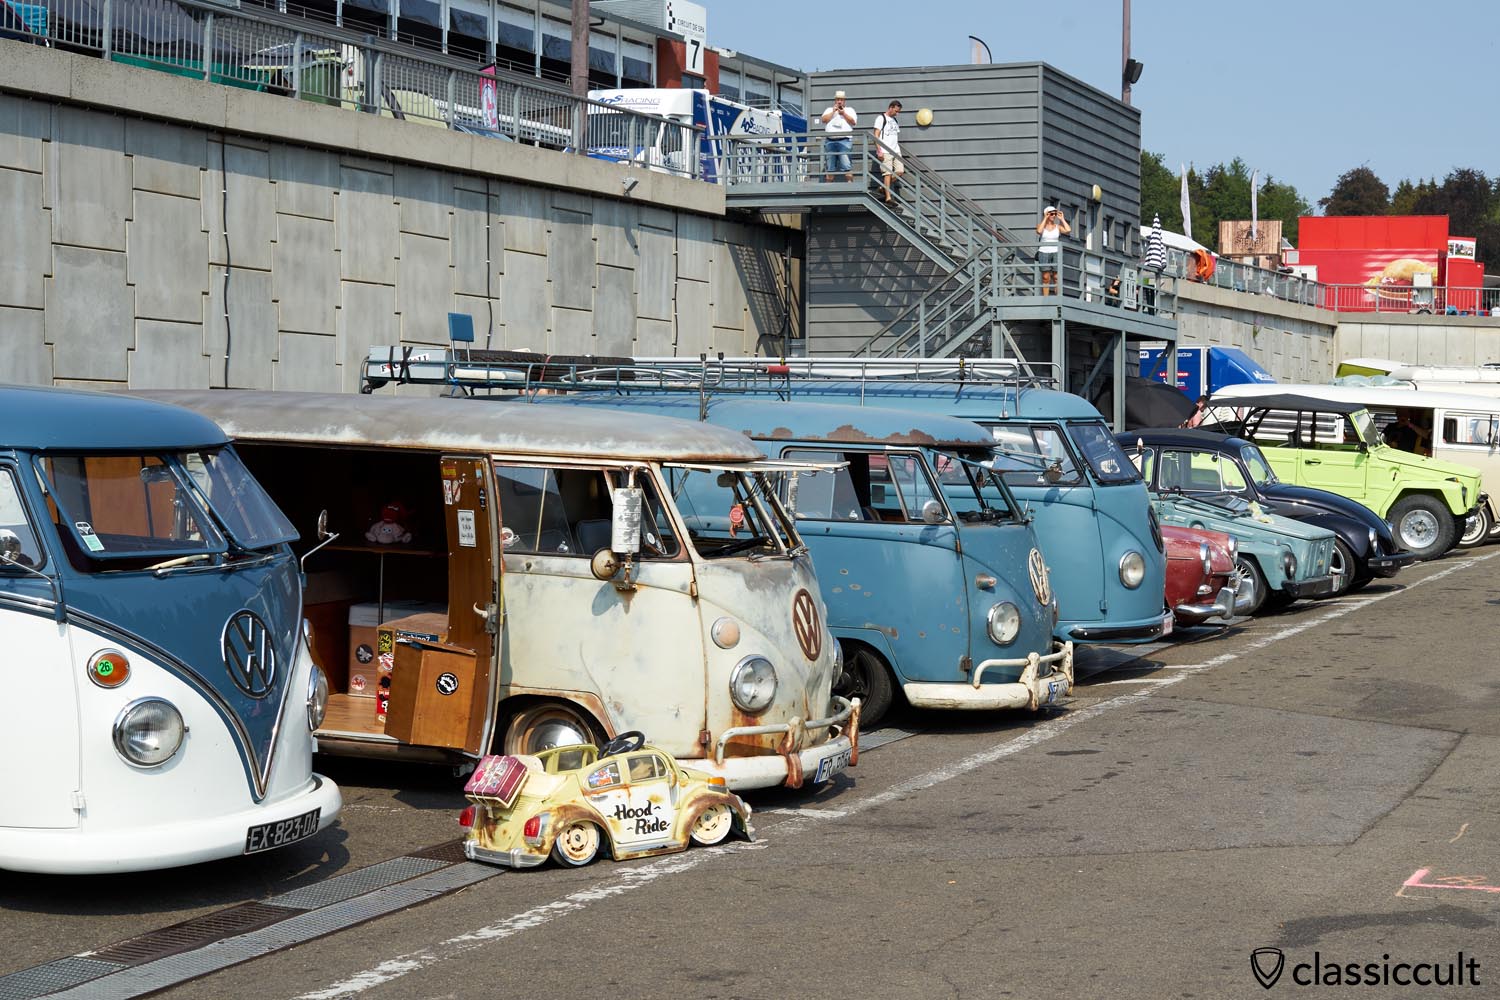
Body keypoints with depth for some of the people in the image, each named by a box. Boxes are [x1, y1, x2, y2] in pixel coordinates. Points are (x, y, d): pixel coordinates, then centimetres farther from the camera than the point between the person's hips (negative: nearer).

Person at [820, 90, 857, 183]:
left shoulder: (849, 110, 16)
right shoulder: (829, 110, 22)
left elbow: (853, 122, 2)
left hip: (844, 140, -3)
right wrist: (833, 111, 1)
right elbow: (824, 119, 5)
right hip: (830, 141, 3)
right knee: (830, 167, 2)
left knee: (846, 166, -15)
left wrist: (843, 113, -2)